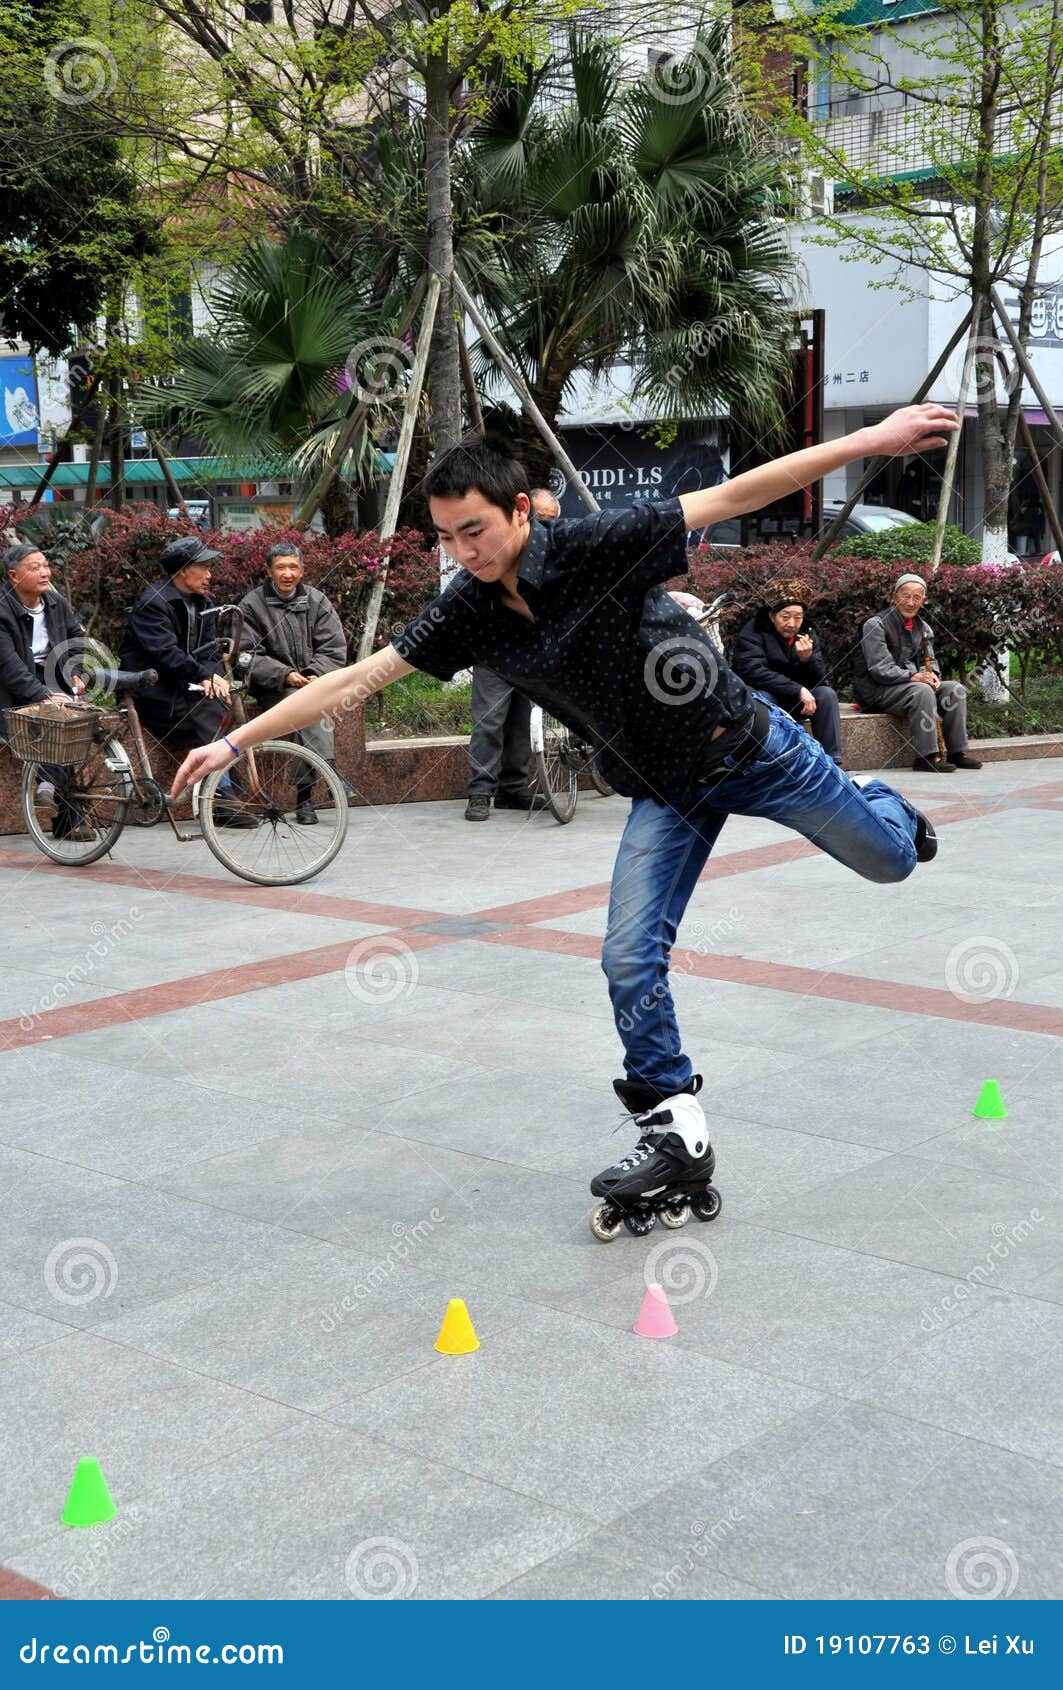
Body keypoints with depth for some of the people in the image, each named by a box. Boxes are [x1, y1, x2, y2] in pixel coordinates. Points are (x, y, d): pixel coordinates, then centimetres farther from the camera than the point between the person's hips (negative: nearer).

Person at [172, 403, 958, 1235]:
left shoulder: (597, 547, -26)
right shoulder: (468, 611, -13)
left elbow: (734, 495, -26)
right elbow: (357, 679, -10)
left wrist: (872, 440, -29)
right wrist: (237, 740, -12)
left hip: (747, 744, -3)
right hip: (667, 792, 4)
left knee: (887, 858, 12)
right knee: (630, 961, -7)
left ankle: (888, 808, 50)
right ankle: (678, 1135, 8)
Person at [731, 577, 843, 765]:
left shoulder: (808, 634, -1)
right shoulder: (751, 633, -16)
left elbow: (819, 680, -6)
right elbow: (754, 673, -30)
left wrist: (807, 658, -28)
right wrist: (798, 690, -34)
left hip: (793, 703, 5)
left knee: (827, 694, -18)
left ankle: (832, 762, -20)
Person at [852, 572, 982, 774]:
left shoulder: (923, 628, 14)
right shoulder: (876, 625, -11)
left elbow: (930, 660, 18)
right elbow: (879, 668, -19)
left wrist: (932, 675, -7)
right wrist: (913, 676, -27)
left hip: (911, 684, 8)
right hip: (877, 690, -8)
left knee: (955, 689, -8)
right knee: (922, 691, -34)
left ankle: (957, 752, -7)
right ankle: (927, 756, -34)